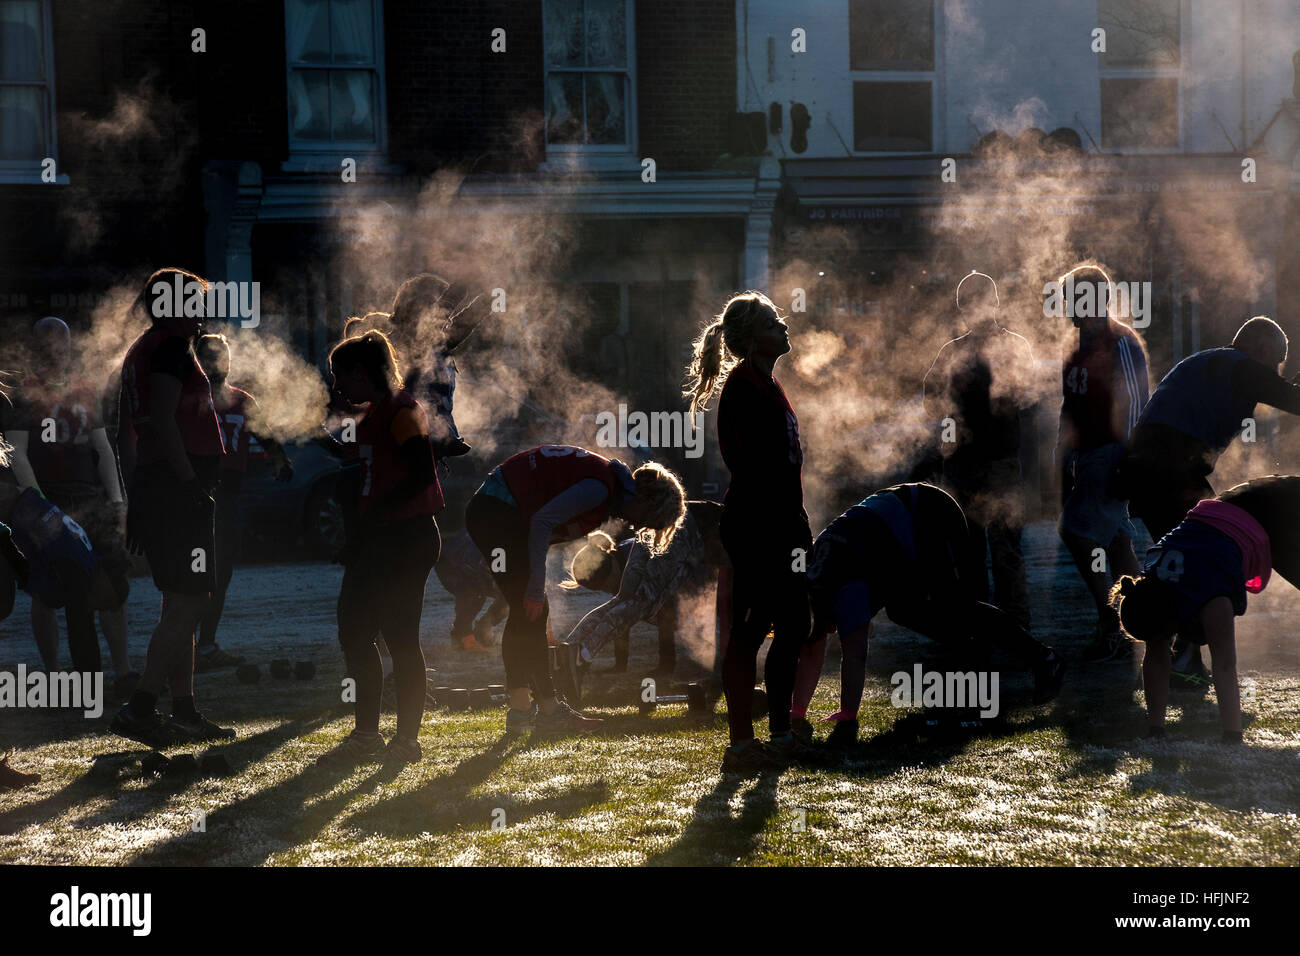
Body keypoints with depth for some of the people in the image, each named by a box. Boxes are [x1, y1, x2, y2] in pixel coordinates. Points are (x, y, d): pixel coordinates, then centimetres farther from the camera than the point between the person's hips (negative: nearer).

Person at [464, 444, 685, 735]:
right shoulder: (601, 488, -19)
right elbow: (542, 522, -25)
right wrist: (536, 588, -23)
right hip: (498, 513, -10)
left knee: (524, 614, 10)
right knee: (531, 613, -9)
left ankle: (520, 710, 11)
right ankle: (549, 711, -7)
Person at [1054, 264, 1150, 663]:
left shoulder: (1121, 343, -11)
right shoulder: (1079, 349, 16)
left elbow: (1132, 404, -15)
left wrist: (1127, 459, -18)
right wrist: (1063, 460, 18)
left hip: (1110, 454, -9)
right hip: (1086, 457, 9)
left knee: (1077, 529, -16)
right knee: (1116, 540, 9)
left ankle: (1110, 624, -9)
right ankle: (1124, 637, 12)